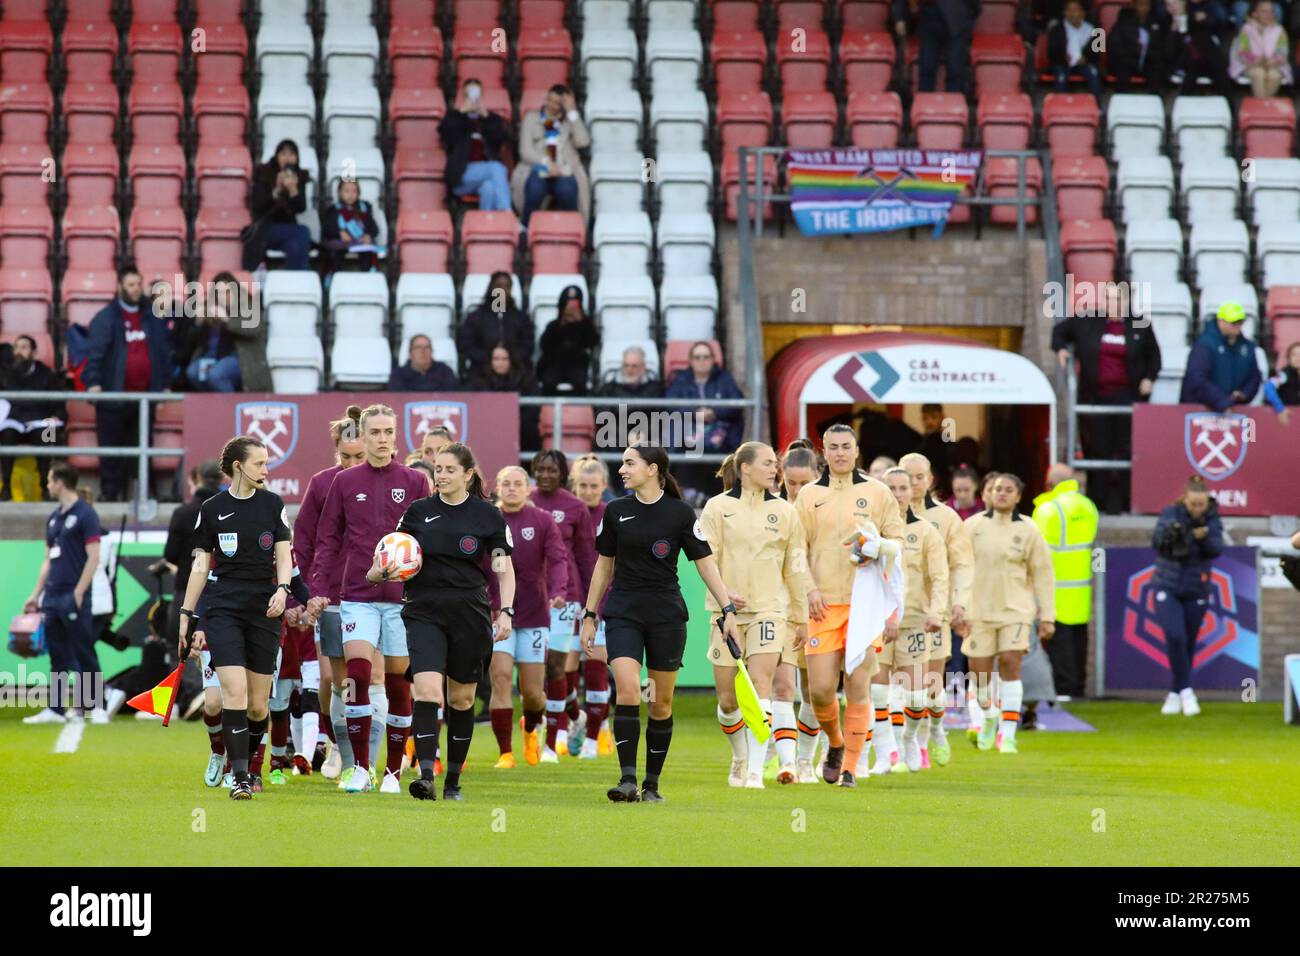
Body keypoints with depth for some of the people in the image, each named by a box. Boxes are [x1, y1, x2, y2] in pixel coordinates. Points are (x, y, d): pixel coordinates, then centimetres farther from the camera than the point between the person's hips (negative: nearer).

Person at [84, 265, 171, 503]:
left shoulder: (153, 320, 14)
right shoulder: (105, 318, -1)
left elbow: (165, 353, 17)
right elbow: (94, 353, -9)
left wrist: (165, 383, 11)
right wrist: (93, 382, -20)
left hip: (145, 394, 4)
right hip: (114, 395, -4)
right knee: (111, 447, -2)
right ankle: (109, 492, 2)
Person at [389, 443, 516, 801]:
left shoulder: (487, 516, 1)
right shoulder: (418, 512, 5)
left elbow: (504, 568, 4)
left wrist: (506, 612, -7)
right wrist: (378, 571, -6)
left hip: (470, 616, 0)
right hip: (424, 612, 0)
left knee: (462, 699, 8)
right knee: (427, 691, -18)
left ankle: (453, 781, 20)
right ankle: (426, 776, -25)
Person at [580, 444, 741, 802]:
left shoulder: (681, 513, -3)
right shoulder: (616, 511, 5)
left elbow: (705, 563, 1)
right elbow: (604, 565, 14)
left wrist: (728, 610, -6)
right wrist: (589, 615, 14)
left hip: (667, 615, -1)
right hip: (623, 613, 1)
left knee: (662, 702, 4)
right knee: (627, 690, -17)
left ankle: (652, 783, 15)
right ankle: (627, 779, -18)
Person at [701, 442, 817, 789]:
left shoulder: (784, 511, 8)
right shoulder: (717, 507, 2)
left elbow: (796, 568, 12)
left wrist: (802, 618, 13)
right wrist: (723, 593, -20)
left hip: (770, 608, 0)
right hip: (727, 612, 0)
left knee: (760, 682, -18)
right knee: (728, 700, 3)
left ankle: (755, 771, -21)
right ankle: (740, 757, 30)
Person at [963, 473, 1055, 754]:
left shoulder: (1028, 531, 2)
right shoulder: (973, 526, 5)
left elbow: (1042, 575, 7)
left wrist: (1047, 617, 4)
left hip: (1015, 610, -2)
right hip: (979, 610, 2)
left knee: (1010, 664, -16)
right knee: (979, 671, 2)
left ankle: (1007, 733, -14)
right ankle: (989, 719, 32)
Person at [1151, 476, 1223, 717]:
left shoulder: (1212, 520, -3)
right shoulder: (1170, 514, -6)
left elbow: (1217, 550, -16)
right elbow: (1156, 541, -16)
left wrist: (1204, 536, -36)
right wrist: (1169, 534, -37)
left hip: (1196, 591, 2)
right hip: (1168, 588, -2)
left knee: (1188, 644, 7)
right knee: (1174, 636, -20)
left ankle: (1175, 694, 21)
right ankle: (1186, 690, -14)